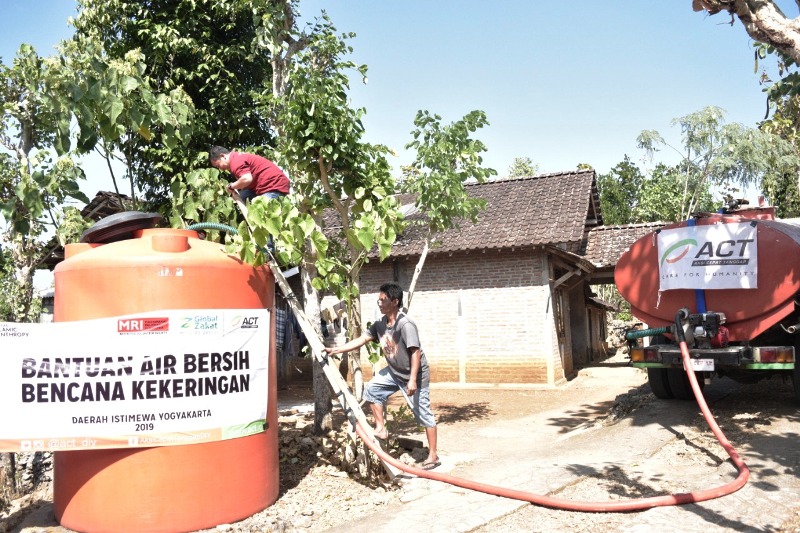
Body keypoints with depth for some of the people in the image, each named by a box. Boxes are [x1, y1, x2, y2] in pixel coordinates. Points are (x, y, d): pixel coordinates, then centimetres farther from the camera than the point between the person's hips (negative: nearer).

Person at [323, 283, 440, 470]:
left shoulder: (406, 325, -27)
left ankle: (433, 456, 8)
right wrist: (335, 350, 1)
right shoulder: (380, 325, -2)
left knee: (423, 414, -2)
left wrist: (413, 380, -33)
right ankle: (381, 428, 16)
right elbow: (361, 339, 3)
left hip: (414, 375, -8)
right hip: (394, 372, 8)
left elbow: (416, 352, -29)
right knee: (372, 388, 7)